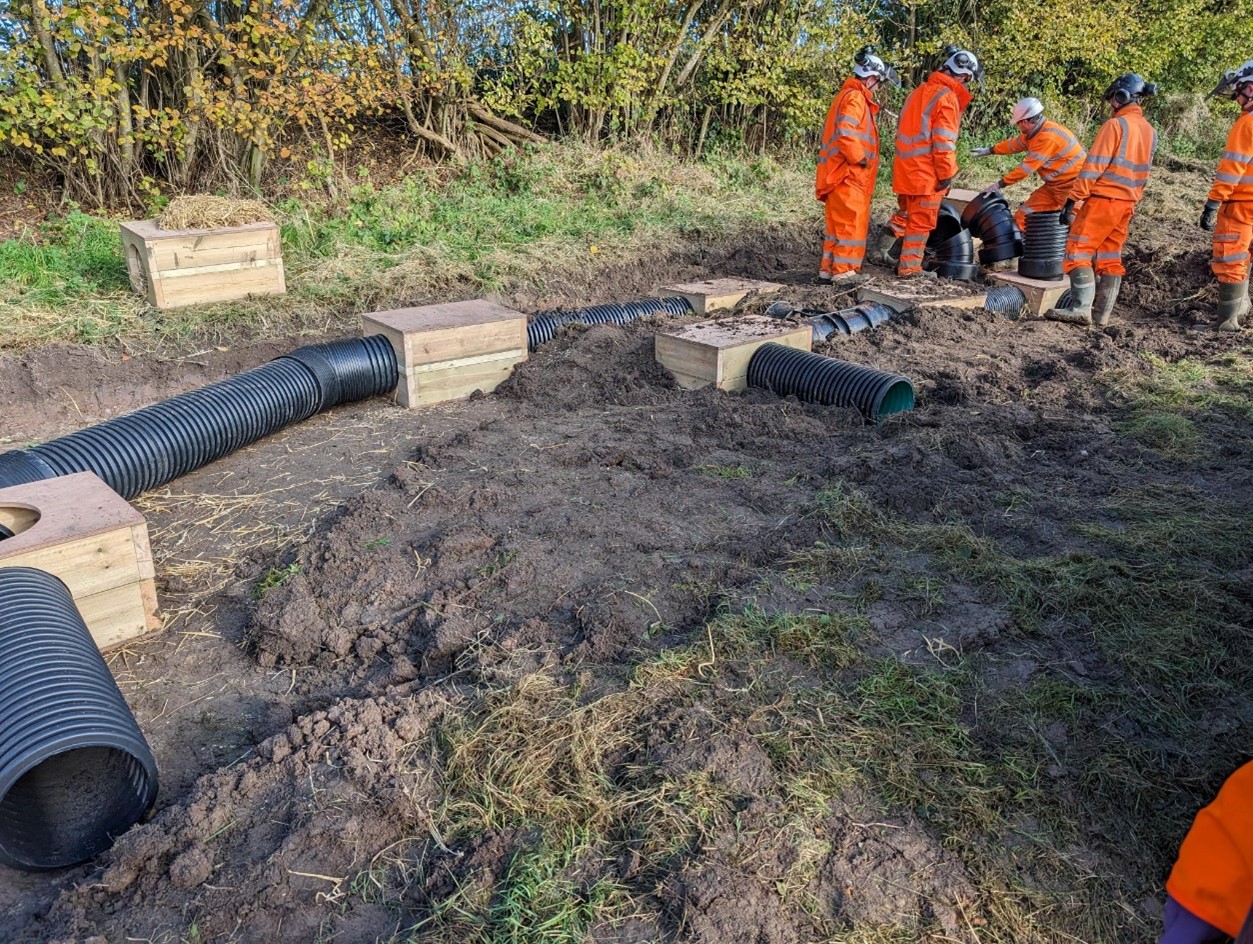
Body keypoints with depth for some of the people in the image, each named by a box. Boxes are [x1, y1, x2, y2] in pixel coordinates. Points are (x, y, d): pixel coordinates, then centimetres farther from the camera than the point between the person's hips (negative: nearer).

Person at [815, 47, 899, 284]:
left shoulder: (847, 95, 19)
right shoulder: (855, 98, -13)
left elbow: (838, 131, 20)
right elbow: (845, 134, -26)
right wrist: (860, 158, -16)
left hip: (839, 174, 10)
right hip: (848, 175, -10)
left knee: (839, 223, 14)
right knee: (852, 223, -6)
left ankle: (829, 267, 19)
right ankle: (843, 271, -4)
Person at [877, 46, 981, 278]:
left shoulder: (920, 91, 13)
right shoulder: (946, 98, -14)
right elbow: (943, 143, -18)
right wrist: (947, 174, -11)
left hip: (906, 168, 8)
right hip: (927, 172, -8)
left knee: (906, 211, 24)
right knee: (922, 220, 2)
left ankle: (888, 239, 5)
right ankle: (909, 267, 7)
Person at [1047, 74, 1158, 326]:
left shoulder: (1115, 125, -10)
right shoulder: (1150, 131, 15)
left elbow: (1094, 166, -15)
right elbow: (1142, 173, 18)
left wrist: (1073, 199, -15)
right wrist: (1132, 202, 23)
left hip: (1103, 200, -8)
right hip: (1127, 204, 8)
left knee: (1079, 250, -8)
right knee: (1110, 258, 10)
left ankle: (1081, 308, -17)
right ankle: (1101, 314, 11)